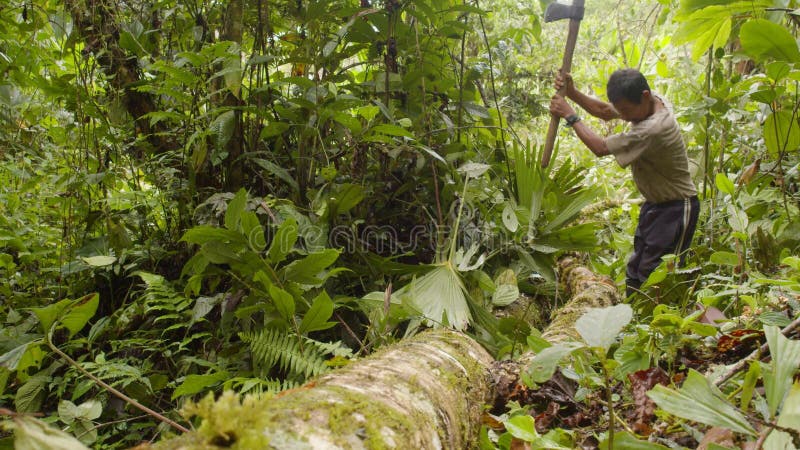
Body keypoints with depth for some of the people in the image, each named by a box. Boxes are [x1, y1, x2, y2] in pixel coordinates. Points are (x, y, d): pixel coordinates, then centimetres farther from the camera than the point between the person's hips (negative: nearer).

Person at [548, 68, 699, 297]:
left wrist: (570, 116, -17)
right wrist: (573, 93, -7)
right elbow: (605, 111, 7)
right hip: (655, 202, 9)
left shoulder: (654, 129, -33)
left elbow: (601, 147, -25)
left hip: (676, 208, -9)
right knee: (634, 272, 15)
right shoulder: (647, 103, -5)